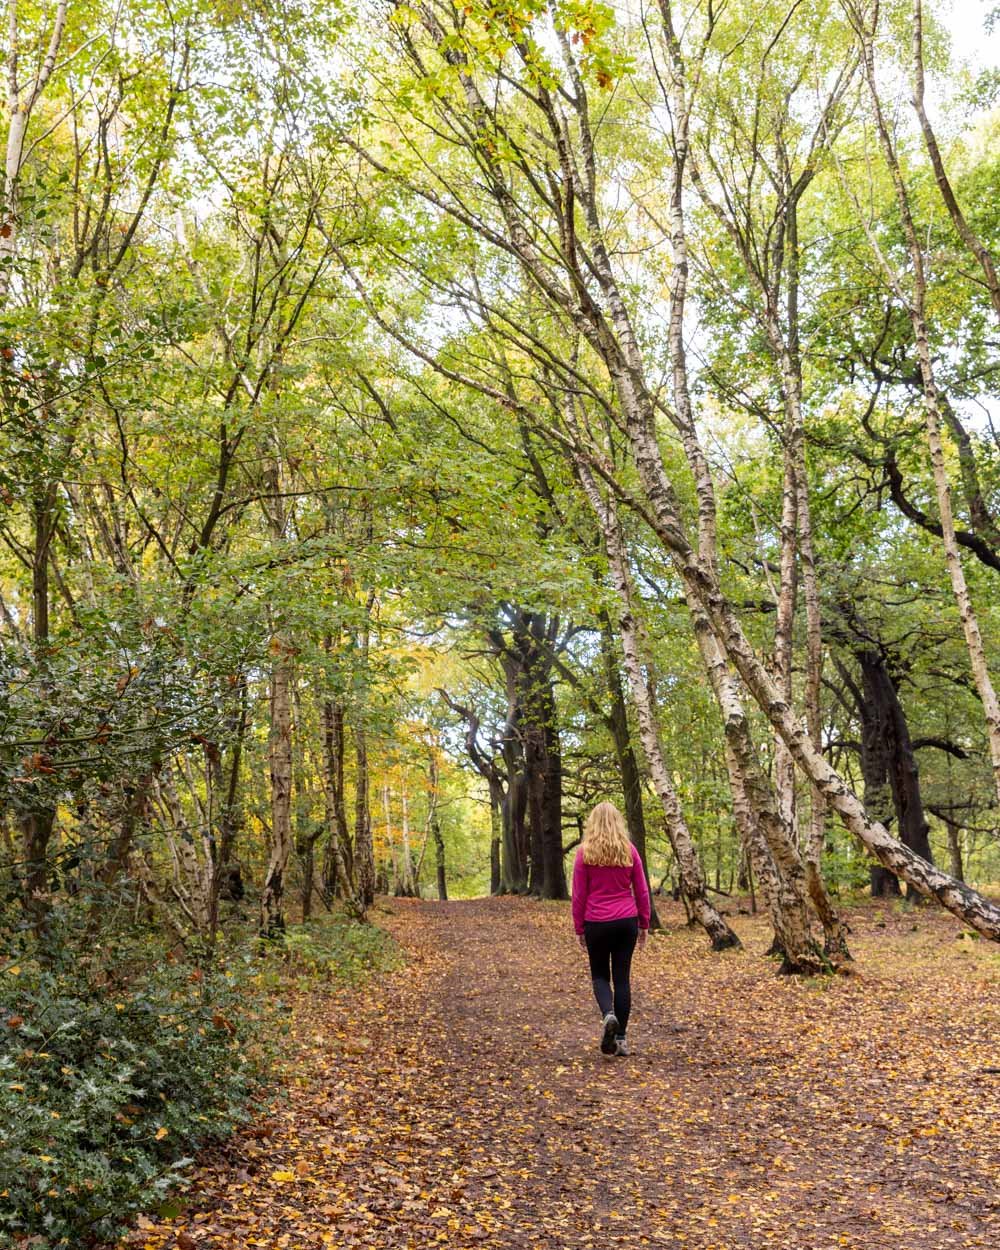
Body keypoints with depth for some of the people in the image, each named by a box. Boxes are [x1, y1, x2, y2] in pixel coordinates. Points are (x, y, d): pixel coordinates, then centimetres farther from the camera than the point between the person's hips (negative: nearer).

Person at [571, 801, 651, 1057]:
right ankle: (621, 1038, 9)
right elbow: (642, 891, 4)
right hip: (627, 921, 2)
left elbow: (579, 895, -3)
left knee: (600, 975, 13)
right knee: (622, 977, 9)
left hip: (597, 923, -2)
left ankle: (608, 1014, -15)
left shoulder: (585, 853, -5)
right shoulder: (629, 851, 1)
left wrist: (579, 928, 5)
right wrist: (644, 924, 13)